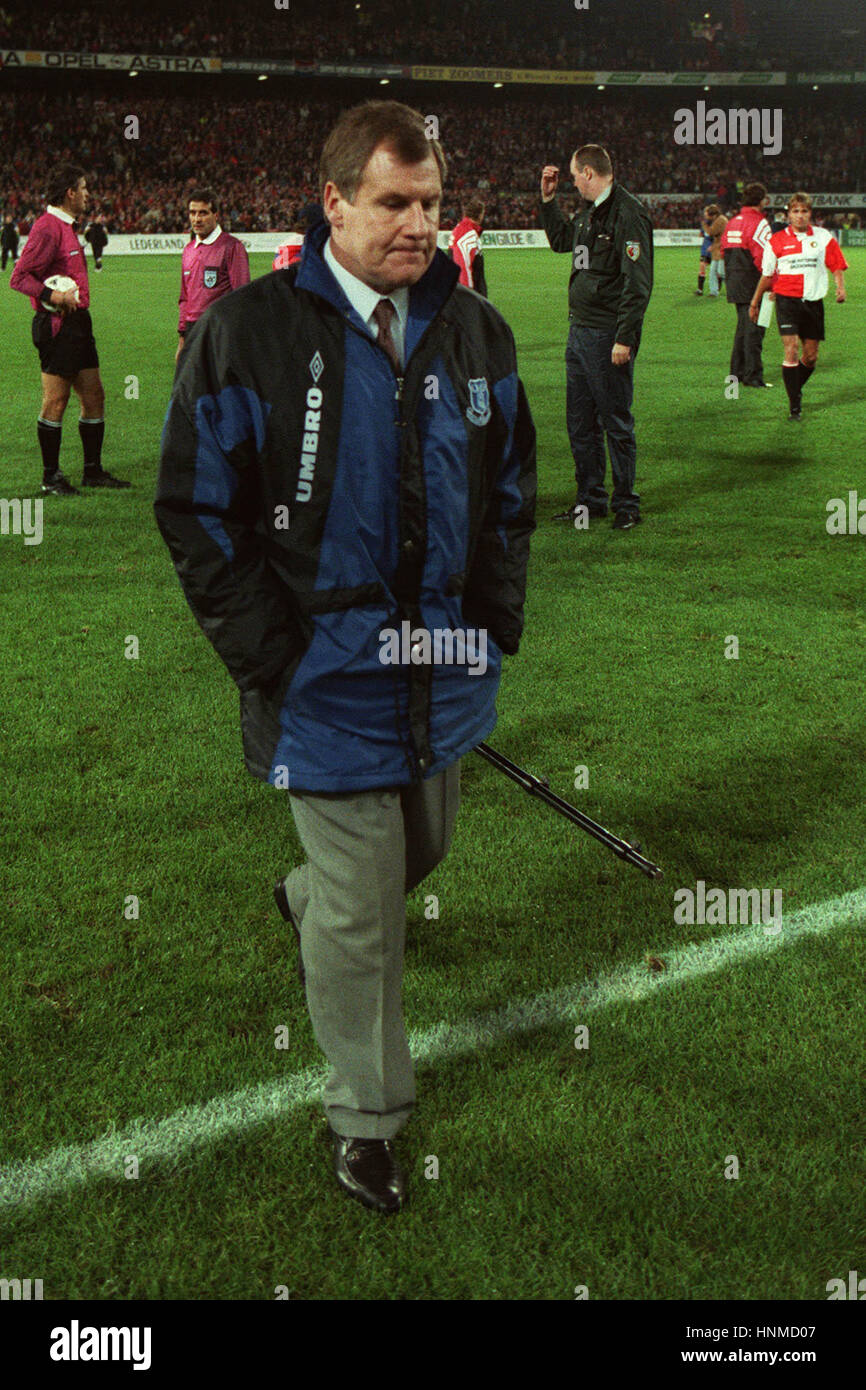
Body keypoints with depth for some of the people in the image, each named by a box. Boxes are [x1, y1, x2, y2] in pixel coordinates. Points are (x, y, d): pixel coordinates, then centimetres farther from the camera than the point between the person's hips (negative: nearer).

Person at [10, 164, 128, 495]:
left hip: (77, 322, 10)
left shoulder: (66, 227, 17)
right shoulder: (47, 228, -13)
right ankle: (51, 477, 5)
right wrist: (52, 296, -26)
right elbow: (19, 277, -17)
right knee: (55, 401, -3)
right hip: (57, 326, -10)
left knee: (94, 397, 11)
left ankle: (93, 470, 19)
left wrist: (74, 296, 11)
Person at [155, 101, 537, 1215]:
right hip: (329, 685, -5)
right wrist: (273, 659, -13)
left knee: (421, 851, 25)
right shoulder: (248, 333, -11)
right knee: (360, 917, 4)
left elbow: (510, 490, 13)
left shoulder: (474, 331, 3)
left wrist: (494, 624, 4)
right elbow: (195, 513, -9)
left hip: (445, 677, 5)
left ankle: (305, 900, 58)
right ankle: (364, 1118, 25)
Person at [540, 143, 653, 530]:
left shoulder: (628, 214, -13)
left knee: (616, 424, -1)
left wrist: (624, 338, -22)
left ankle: (626, 504, 10)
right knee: (580, 422, 13)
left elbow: (638, 283, -19)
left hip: (608, 336, -9)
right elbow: (560, 240, 36)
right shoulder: (588, 213, 14)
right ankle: (590, 500, 23)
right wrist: (548, 198, 25)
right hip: (579, 331, 9)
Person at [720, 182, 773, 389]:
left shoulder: (732, 222, 13)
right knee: (754, 328, -5)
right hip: (752, 283, -8)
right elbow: (762, 256, -19)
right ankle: (753, 375, -5)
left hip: (734, 283, 8)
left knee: (743, 326, 17)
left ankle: (737, 371, 20)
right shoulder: (759, 223, -13)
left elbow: (724, 251, 16)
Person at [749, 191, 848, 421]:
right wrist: (754, 302, 13)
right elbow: (766, 275, 9)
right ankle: (795, 406, -12)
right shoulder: (777, 240, 0)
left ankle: (795, 390, 36)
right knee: (791, 350, -16)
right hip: (787, 299, -3)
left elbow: (837, 266, 9)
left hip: (813, 301, 3)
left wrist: (840, 287, -9)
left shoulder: (823, 237, 3)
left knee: (811, 356, 8)